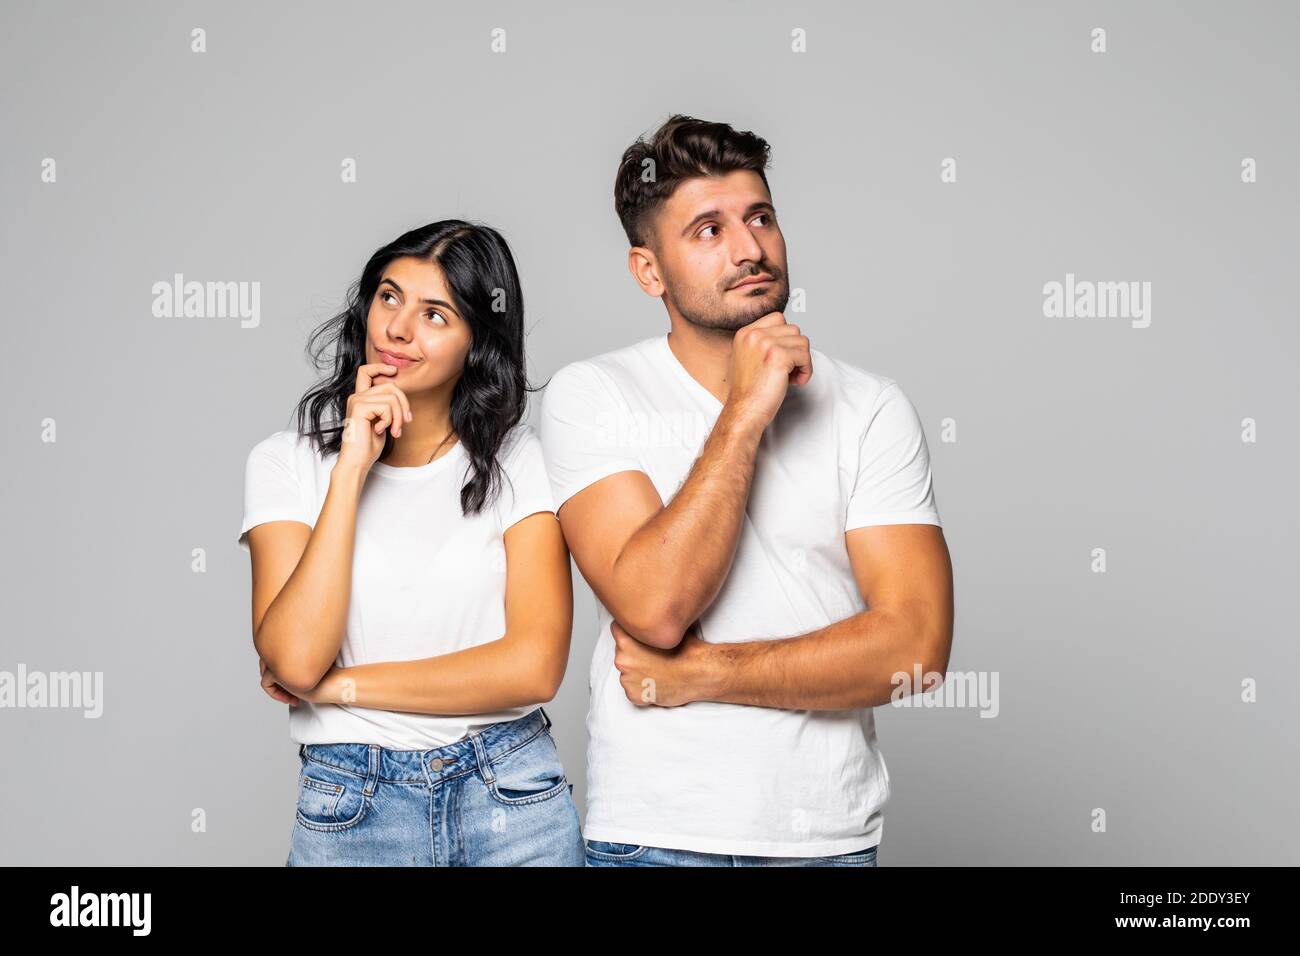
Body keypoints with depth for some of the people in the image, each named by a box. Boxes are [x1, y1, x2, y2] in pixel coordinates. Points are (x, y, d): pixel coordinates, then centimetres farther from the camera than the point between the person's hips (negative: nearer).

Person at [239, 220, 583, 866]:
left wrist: (339, 685, -11)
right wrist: (353, 465, -16)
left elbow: (533, 666, -13)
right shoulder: (286, 461, -2)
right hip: (352, 811, 0)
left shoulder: (518, 462, -2)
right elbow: (294, 659, -15)